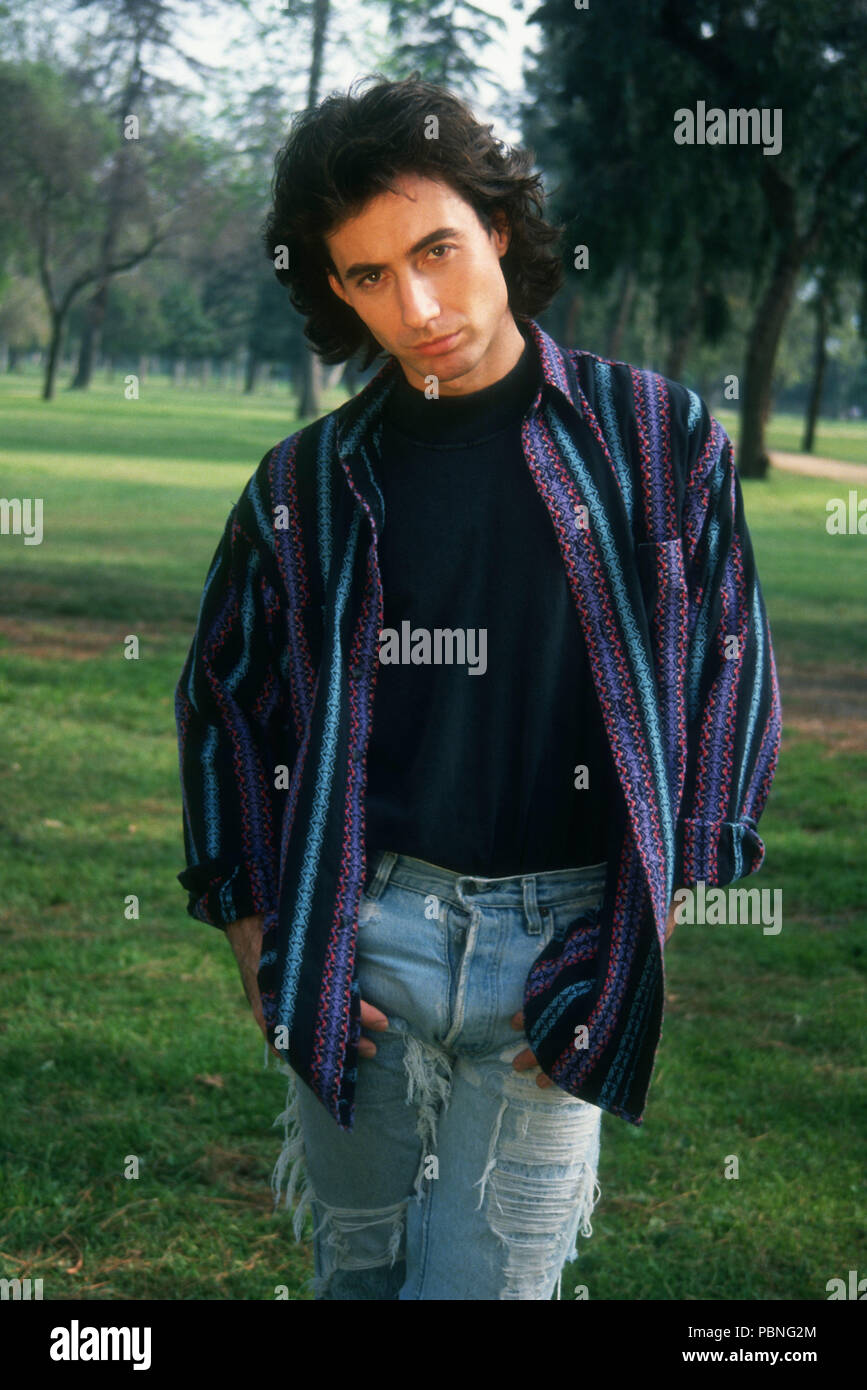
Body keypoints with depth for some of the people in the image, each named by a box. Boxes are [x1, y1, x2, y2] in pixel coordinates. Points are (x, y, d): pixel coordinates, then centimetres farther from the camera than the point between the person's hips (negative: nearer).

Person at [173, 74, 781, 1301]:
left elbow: (734, 679, 2)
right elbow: (224, 698, 14)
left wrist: (674, 921, -4)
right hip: (359, 932, 2)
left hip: (568, 930, -2)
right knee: (357, 1267, 13)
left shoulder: (657, 438, 1)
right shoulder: (308, 483, 6)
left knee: (486, 1278, -2)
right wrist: (252, 925, 7)